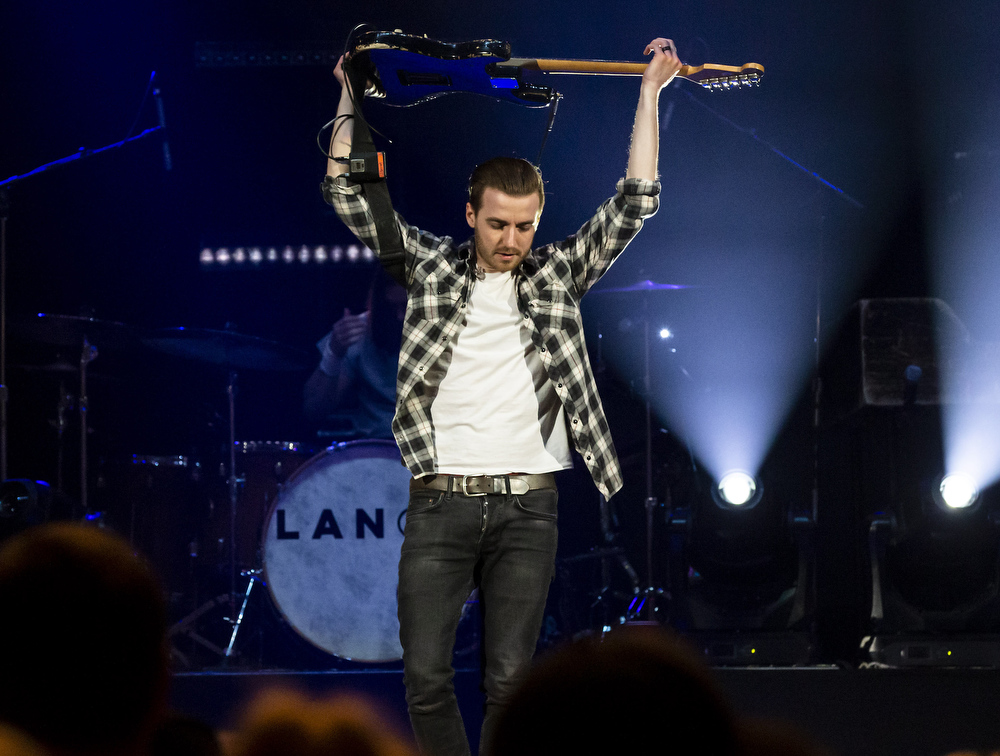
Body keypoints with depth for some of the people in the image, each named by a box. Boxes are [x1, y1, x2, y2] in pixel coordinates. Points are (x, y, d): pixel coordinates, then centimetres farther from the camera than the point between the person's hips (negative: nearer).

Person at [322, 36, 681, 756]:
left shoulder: (558, 275, 8)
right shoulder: (430, 266, 9)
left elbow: (635, 203, 4)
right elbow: (348, 194, 8)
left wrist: (651, 89, 4)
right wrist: (352, 97, 6)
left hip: (527, 507, 0)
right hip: (439, 503, 0)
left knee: (509, 681, -1)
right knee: (426, 677, -5)